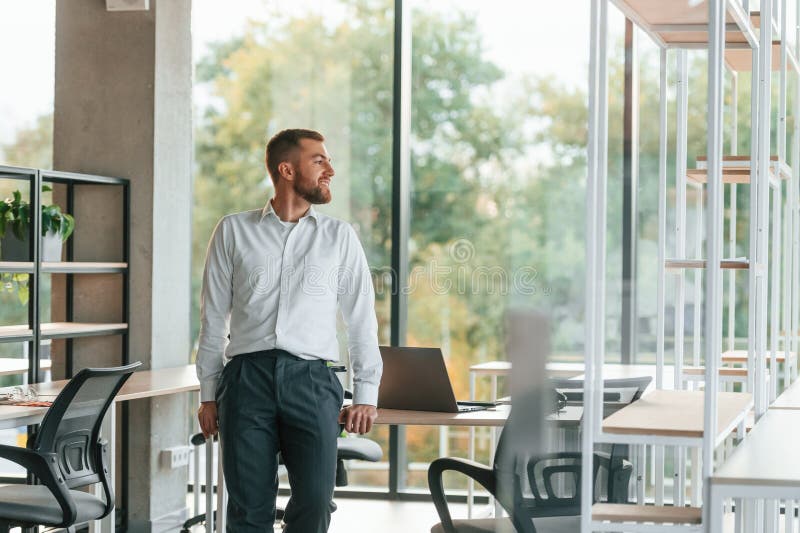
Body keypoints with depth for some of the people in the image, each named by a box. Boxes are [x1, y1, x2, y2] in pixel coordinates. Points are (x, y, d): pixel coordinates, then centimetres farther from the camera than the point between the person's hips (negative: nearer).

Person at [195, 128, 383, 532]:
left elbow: (361, 318, 10)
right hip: (247, 377, 0)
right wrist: (208, 394, 7)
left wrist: (366, 394, 3)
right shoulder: (233, 232, 11)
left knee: (315, 500, -10)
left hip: (311, 379, 0)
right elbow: (213, 317, 11)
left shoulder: (339, 236, 13)